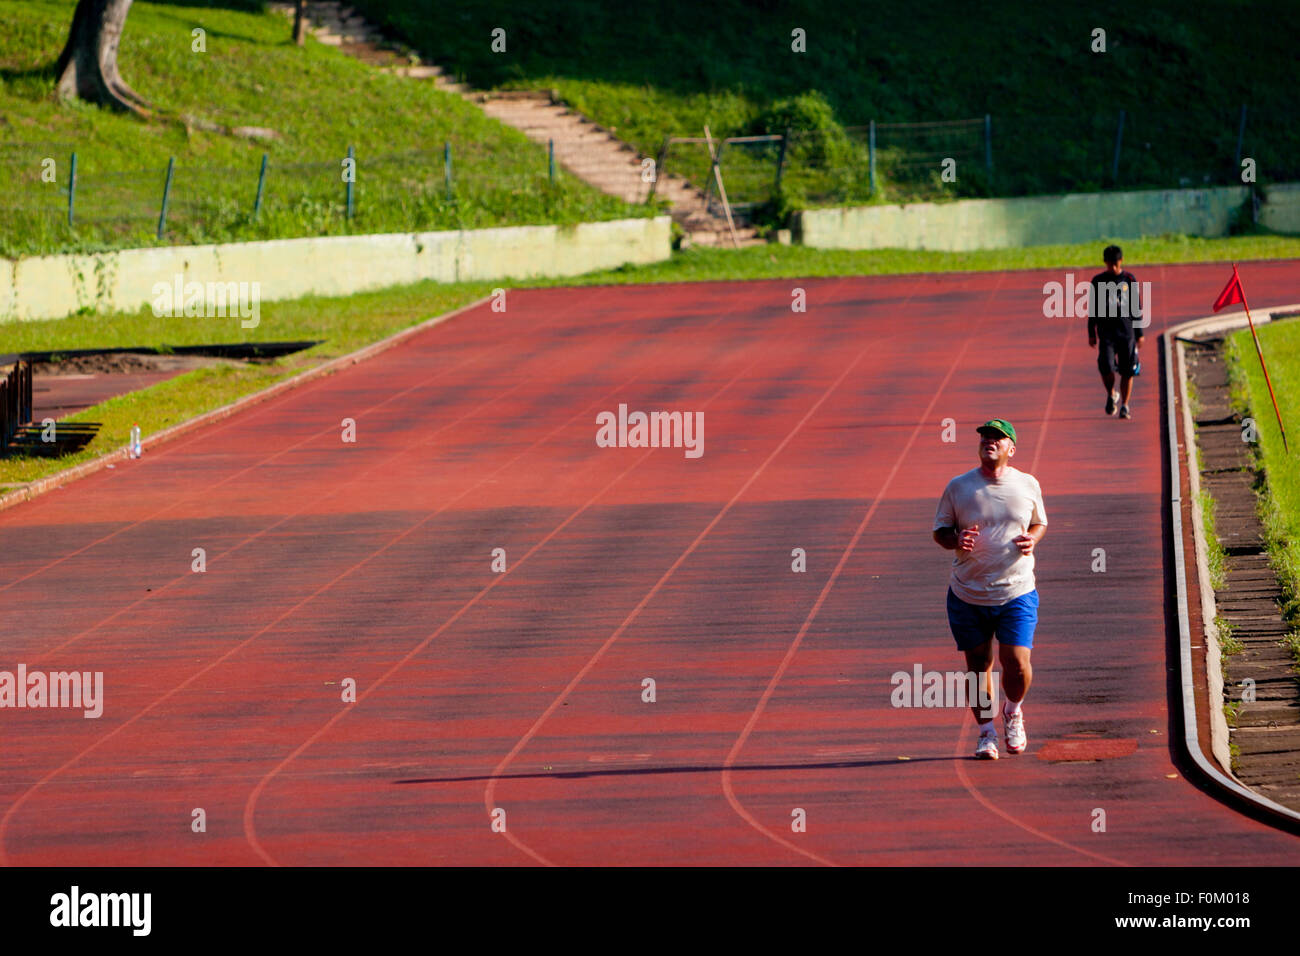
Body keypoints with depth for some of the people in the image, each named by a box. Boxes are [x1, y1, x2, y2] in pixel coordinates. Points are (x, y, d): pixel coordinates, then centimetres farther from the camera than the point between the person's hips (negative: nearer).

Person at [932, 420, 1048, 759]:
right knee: (978, 665, 5)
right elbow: (940, 530, 7)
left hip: (1016, 591, 0)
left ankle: (1013, 710, 21)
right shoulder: (958, 487, -1)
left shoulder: (1028, 485, 3)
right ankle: (986, 731, 23)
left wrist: (1032, 539, -6)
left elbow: (1039, 523, 17)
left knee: (1017, 663, -11)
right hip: (967, 595, 0)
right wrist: (955, 540, -16)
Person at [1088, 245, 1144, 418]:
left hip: (1127, 331, 1)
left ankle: (1124, 405, 9)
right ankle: (1111, 395, 12)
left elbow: (1137, 307, 10)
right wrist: (1091, 334, 7)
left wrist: (1139, 333, 7)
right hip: (1106, 331, -1)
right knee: (1106, 367, -15)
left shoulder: (1129, 280, 6)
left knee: (1127, 371, -1)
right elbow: (1092, 309, 10)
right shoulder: (1098, 281, 5)